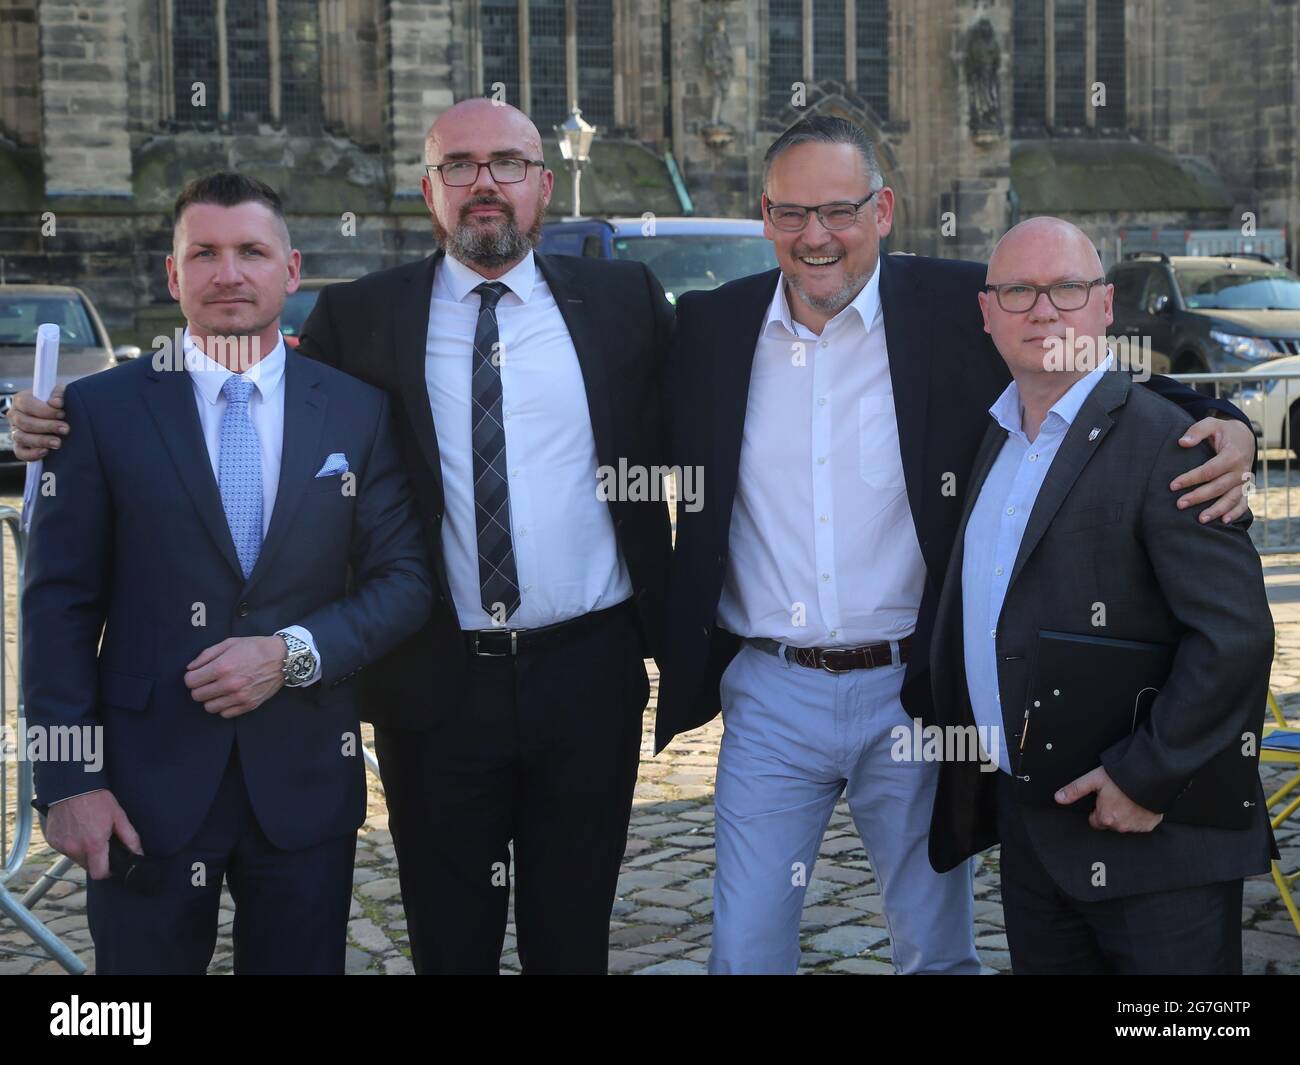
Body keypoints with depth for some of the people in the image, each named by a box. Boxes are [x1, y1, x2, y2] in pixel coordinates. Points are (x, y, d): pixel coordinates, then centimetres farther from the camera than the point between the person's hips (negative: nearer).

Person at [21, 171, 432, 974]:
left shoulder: (359, 412, 4)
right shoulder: (103, 410, 0)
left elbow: (404, 580, 4)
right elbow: (59, 605, -2)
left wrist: (293, 653, -13)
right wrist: (69, 780, -8)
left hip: (306, 781, 2)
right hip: (147, 787, -1)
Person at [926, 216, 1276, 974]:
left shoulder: (1162, 441, -14)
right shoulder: (990, 438, 10)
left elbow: (1237, 635, -19)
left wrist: (1147, 777, -18)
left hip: (1152, 837, -7)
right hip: (1028, 827, 7)